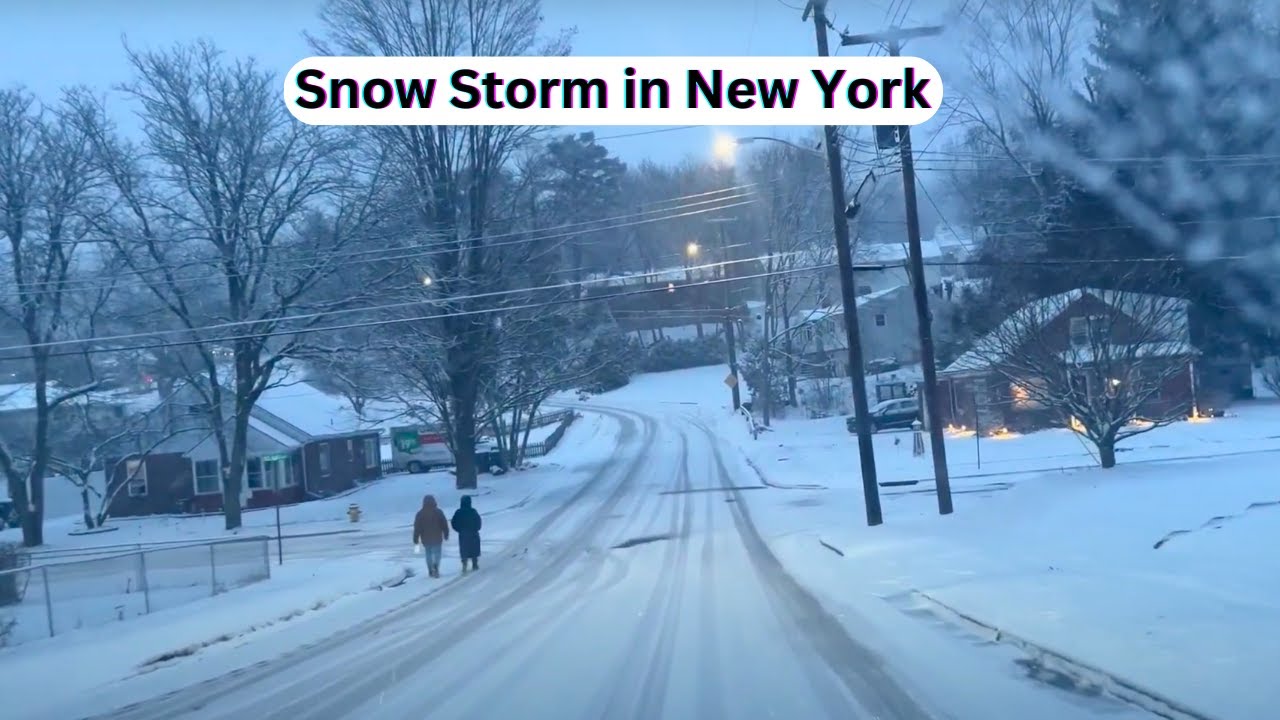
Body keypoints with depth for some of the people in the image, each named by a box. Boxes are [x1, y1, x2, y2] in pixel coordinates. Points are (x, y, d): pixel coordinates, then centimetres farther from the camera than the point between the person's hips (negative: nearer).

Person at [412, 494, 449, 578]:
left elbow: (417, 527, -2)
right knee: (437, 552, 5)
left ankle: (431, 571, 14)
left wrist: (416, 539, 3)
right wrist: (446, 534, 9)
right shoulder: (438, 512, -5)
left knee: (428, 554, 14)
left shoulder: (420, 514, -3)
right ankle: (436, 566, -20)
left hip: (426, 538, 1)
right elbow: (444, 524, -2)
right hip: (437, 537, -1)